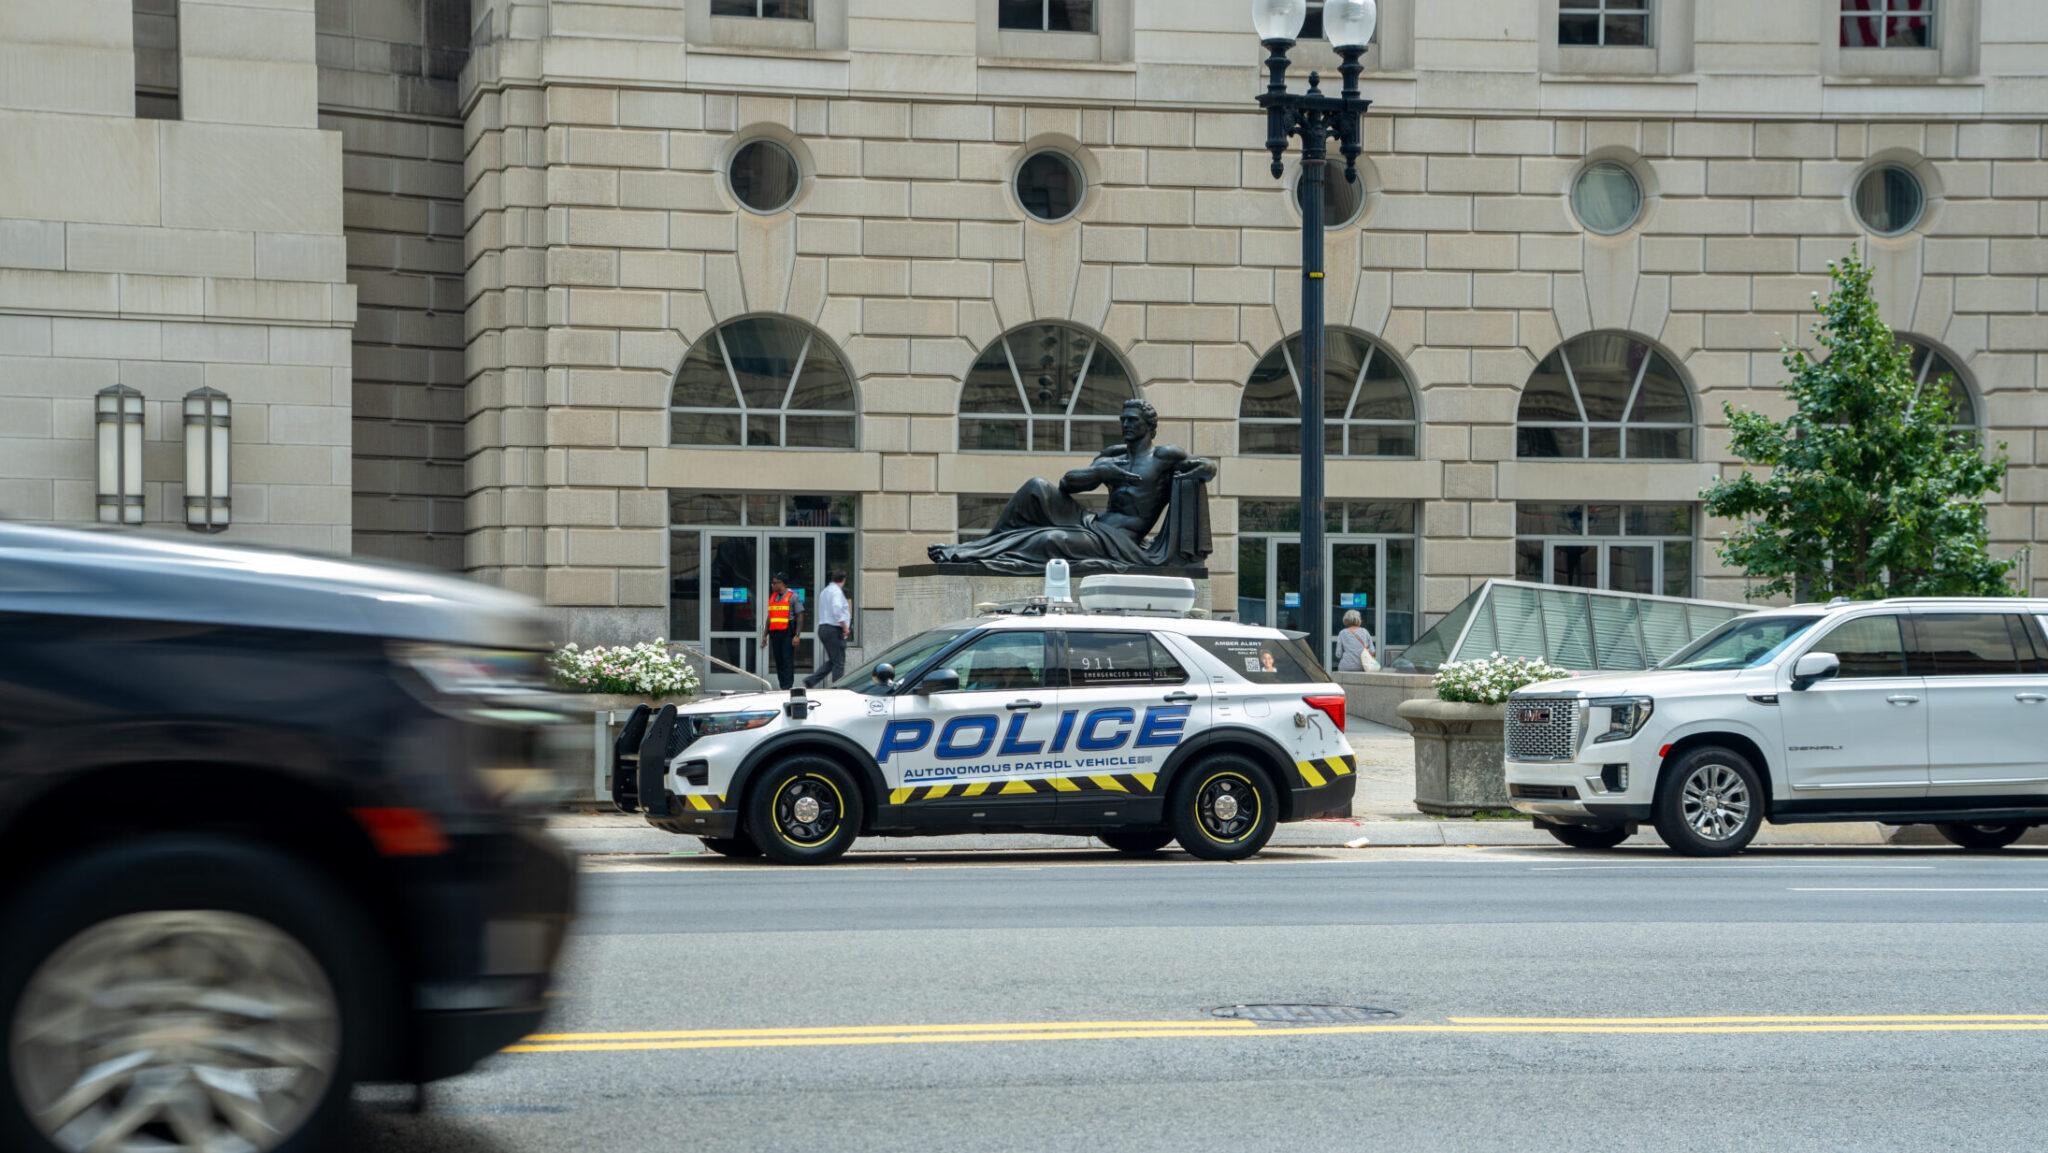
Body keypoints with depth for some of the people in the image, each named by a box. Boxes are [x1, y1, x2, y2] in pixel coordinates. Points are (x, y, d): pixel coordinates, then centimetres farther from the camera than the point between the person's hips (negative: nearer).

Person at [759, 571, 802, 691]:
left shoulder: (792, 597, -3)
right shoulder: (773, 597, 17)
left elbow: (800, 617, -6)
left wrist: (797, 635, -14)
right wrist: (765, 635, 16)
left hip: (788, 633, -6)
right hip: (775, 632, 6)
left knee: (787, 660, -11)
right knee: (778, 661, 5)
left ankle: (787, 687, -13)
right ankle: (782, 687, 8)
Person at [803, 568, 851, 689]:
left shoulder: (824, 592, 18)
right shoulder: (837, 591, -11)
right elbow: (837, 610, -25)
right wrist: (845, 627, -19)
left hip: (823, 628, 9)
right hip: (834, 629, -9)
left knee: (832, 661, 15)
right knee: (838, 662, -4)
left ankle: (811, 681, 6)